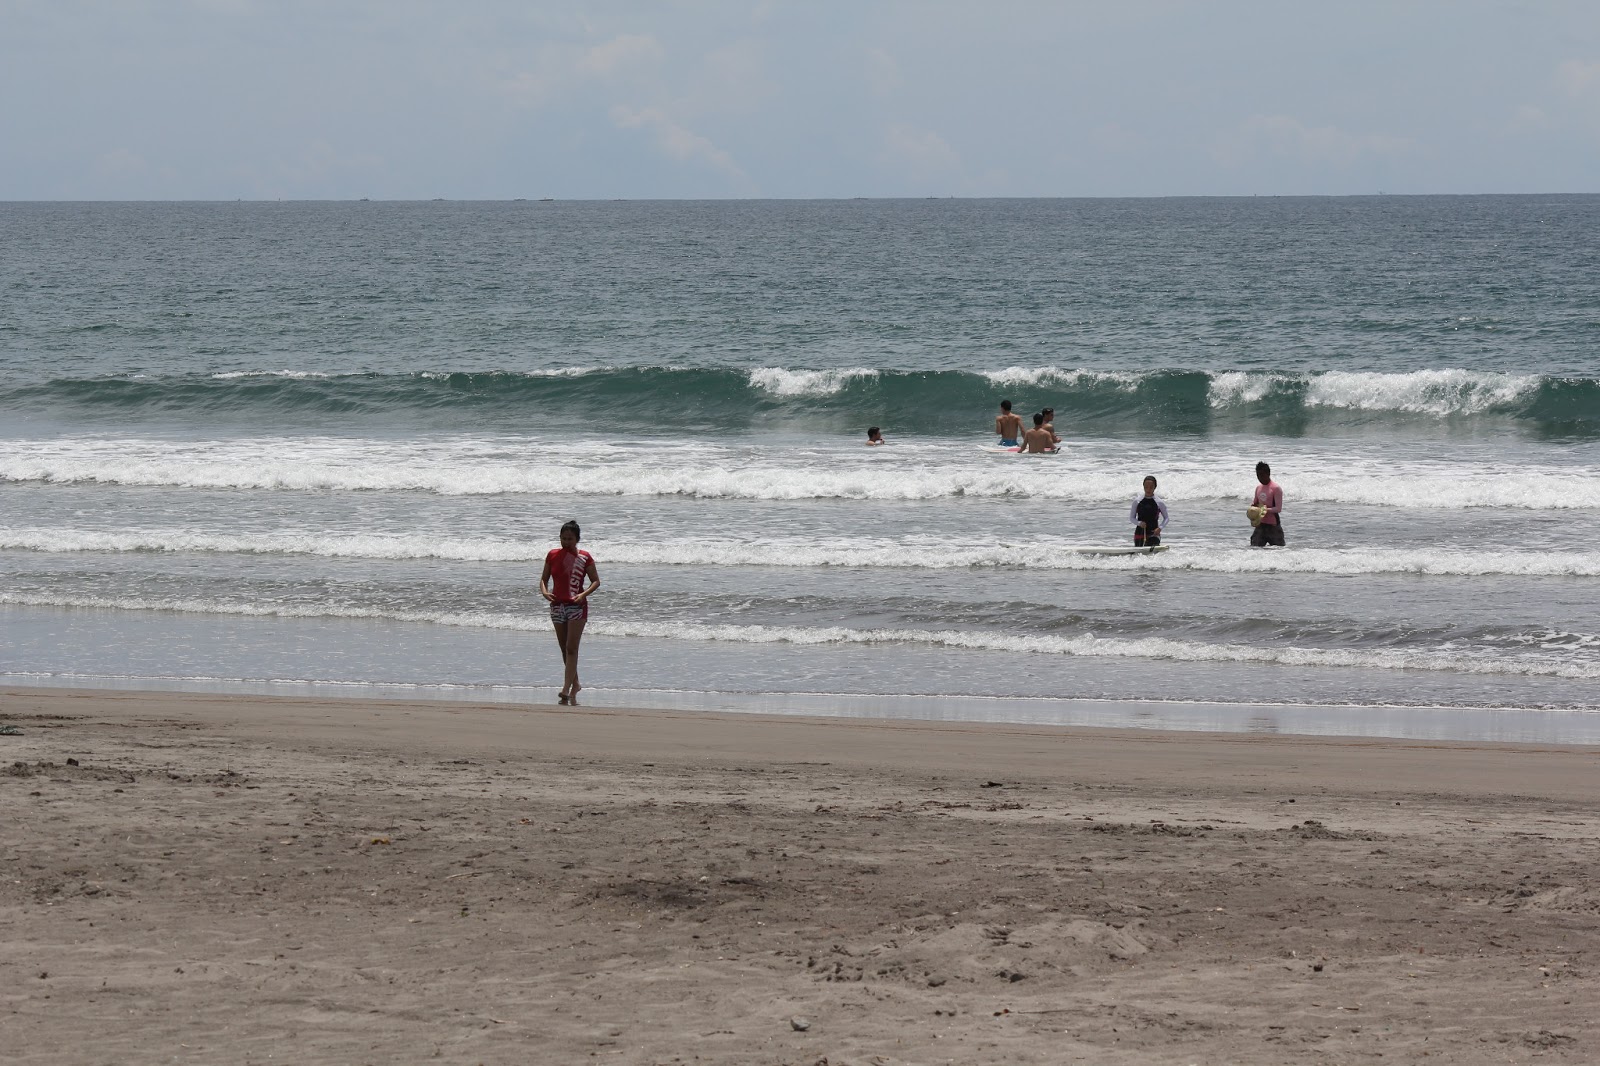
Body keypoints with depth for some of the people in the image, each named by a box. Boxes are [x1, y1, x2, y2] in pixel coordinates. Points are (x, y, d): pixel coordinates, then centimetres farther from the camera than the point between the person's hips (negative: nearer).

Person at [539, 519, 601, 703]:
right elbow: (544, 578, 11)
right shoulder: (553, 555, 6)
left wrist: (584, 594, -18)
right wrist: (544, 591, -11)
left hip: (576, 606, -4)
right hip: (557, 605, 4)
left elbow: (596, 581, 0)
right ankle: (575, 684, 27)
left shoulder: (584, 558, -3)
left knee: (571, 648, -13)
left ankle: (566, 689, -18)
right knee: (564, 649, 12)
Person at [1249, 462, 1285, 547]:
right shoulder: (1258, 488, 11)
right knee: (1253, 548, -6)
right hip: (1260, 525, 6)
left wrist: (1265, 510, -28)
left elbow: (1278, 509, -15)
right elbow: (1254, 503, 22)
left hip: (1273, 526, -6)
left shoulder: (1276, 488, -10)